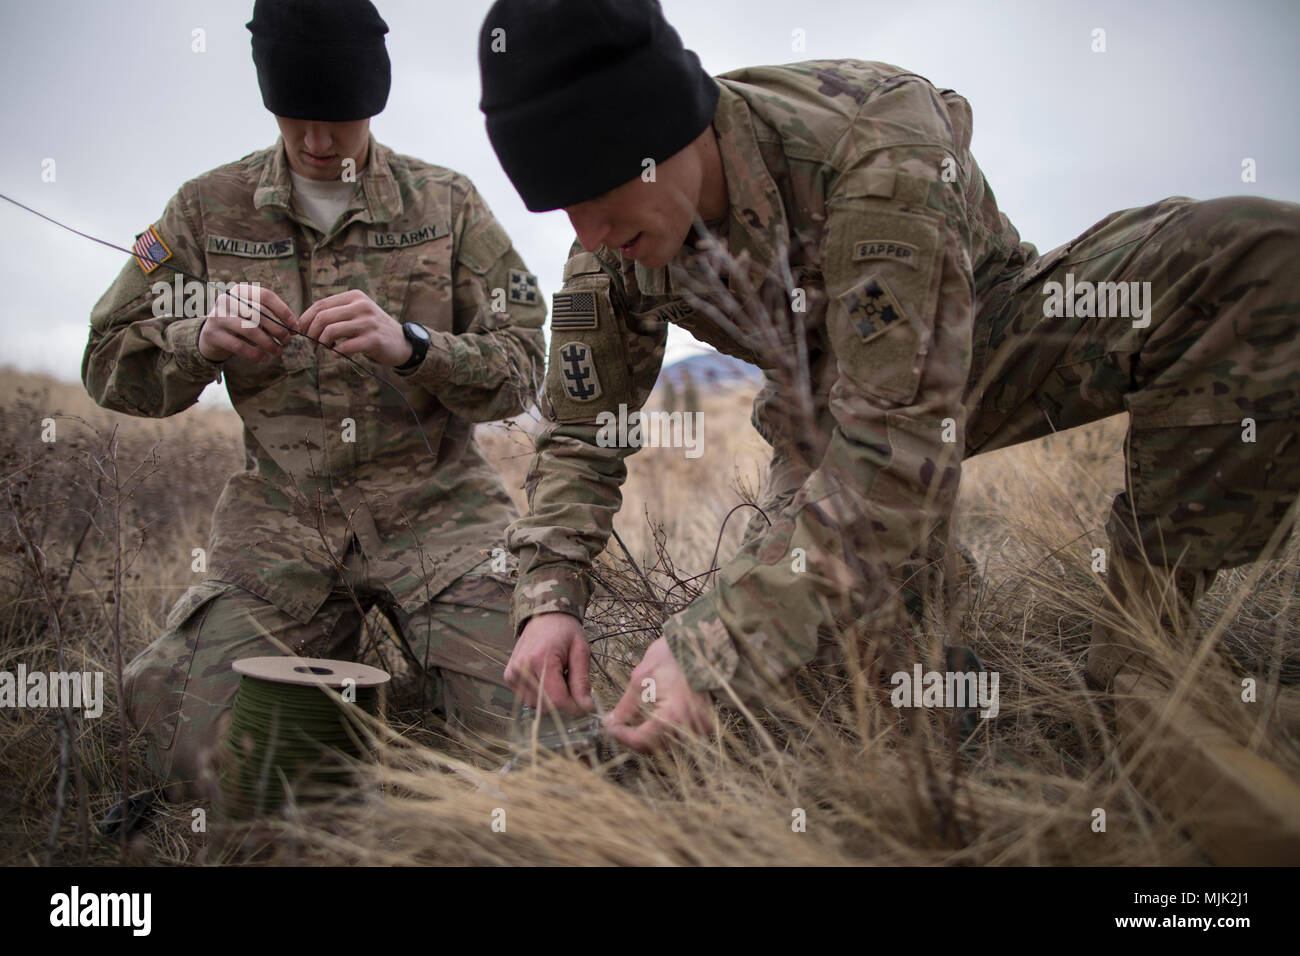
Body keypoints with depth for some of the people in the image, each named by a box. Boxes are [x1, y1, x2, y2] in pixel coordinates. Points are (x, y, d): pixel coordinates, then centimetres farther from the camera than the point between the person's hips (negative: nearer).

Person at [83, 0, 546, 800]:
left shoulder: (447, 203, 3)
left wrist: (409, 345, -22)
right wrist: (204, 342, -16)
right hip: (282, 516, 1)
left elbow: (521, 371, -2)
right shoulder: (211, 209, 5)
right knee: (208, 761, -12)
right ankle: (327, 647, 17)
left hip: (437, 506, 0)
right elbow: (111, 366, 7)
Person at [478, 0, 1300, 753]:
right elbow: (581, 433, -4)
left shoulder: (878, 144, -37)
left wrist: (722, 648, -44)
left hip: (993, 341, -3)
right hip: (831, 401, 4)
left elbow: (901, 448, -42)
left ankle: (1139, 659, -23)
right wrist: (549, 599, -22)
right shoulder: (611, 251, -17)